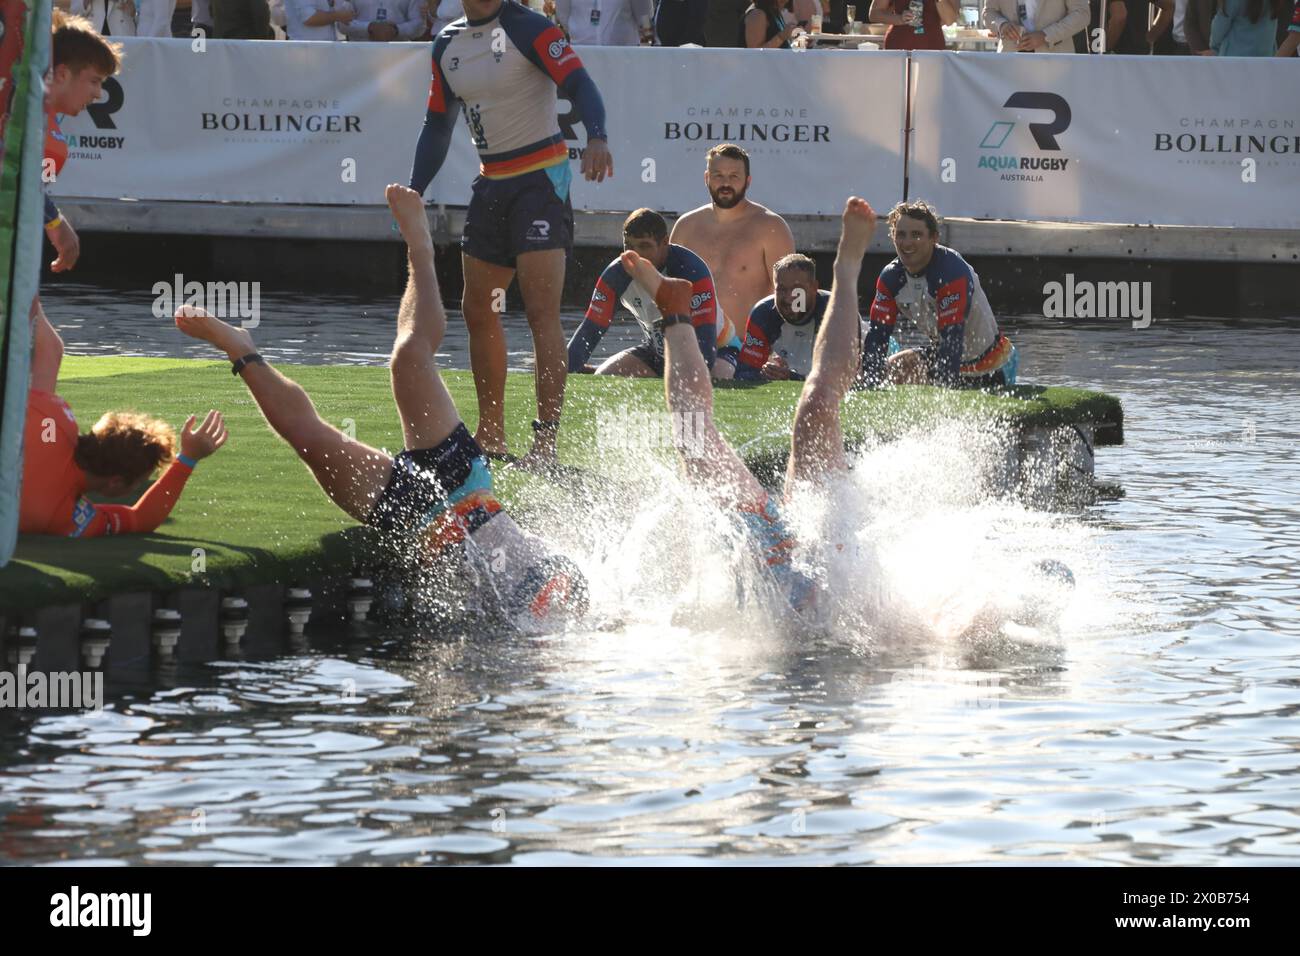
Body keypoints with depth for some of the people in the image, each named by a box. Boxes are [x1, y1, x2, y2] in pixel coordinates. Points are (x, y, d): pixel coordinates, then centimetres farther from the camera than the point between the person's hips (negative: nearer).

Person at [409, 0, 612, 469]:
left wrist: (596, 138, -40)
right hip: (491, 184, 8)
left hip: (540, 179, -8)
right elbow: (437, 125, 20)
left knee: (541, 312, -14)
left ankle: (546, 442, -17)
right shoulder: (447, 44, 11)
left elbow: (578, 83, -22)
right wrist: (412, 195, 14)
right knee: (478, 312, 11)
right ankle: (490, 436, 23)